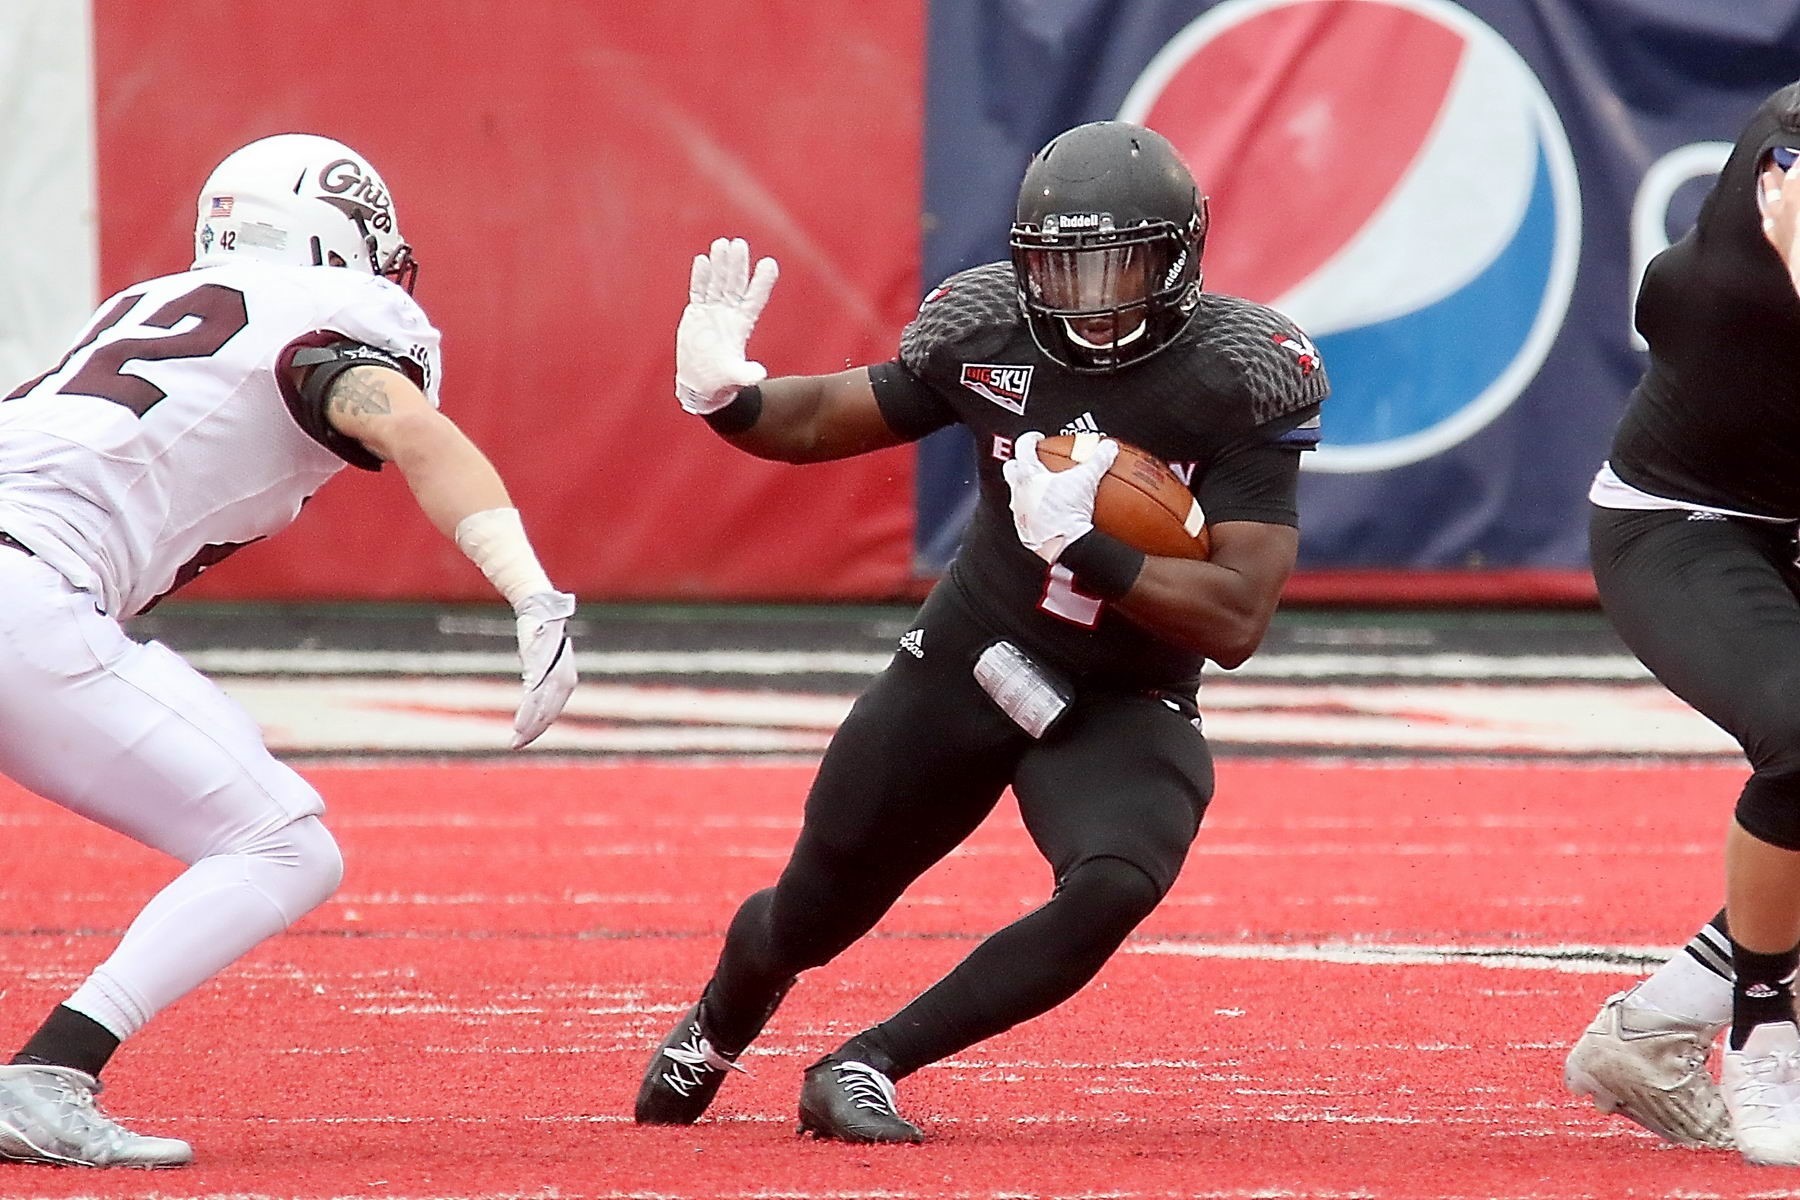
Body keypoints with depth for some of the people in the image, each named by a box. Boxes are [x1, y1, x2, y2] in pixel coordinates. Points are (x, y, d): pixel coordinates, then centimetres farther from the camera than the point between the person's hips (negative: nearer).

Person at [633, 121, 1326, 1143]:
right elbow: (823, 423, 3)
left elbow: (1235, 625, -26)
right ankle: (717, 1029, 52)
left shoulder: (1238, 383, -22)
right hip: (964, 670, 2)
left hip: (1122, 710, -2)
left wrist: (1078, 541, -34)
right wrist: (725, 395, -18)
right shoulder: (993, 334, -12)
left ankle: (866, 1067, -15)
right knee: (813, 914, 14)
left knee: (1113, 892, -32)